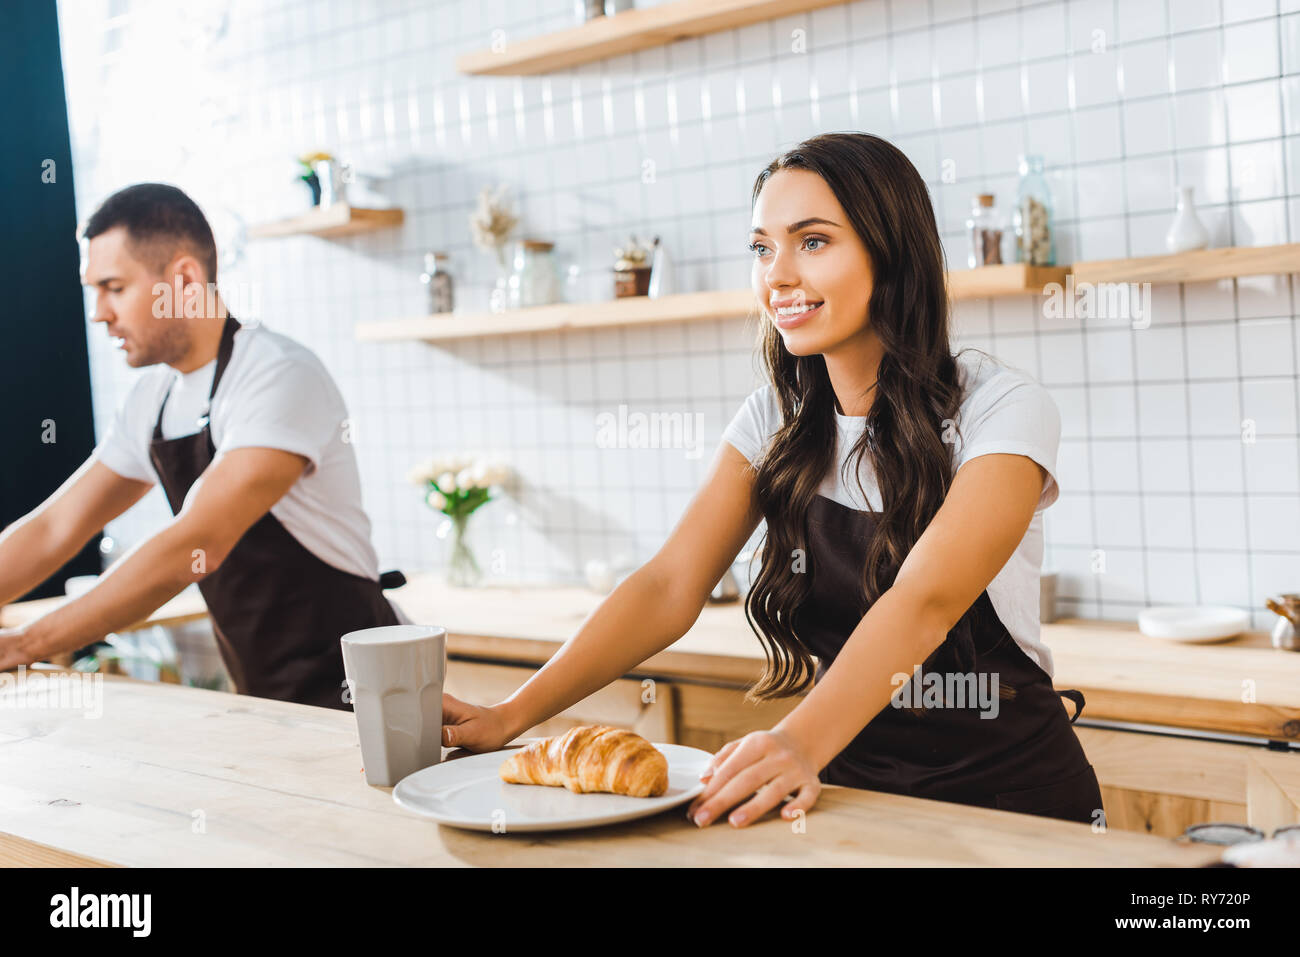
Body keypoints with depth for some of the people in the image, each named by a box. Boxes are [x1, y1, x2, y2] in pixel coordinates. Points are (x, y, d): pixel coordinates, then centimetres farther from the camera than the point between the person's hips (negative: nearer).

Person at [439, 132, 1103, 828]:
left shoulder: (1002, 407, -12)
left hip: (1009, 792, -3)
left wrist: (801, 743, -42)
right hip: (852, 788, 3)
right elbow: (670, 588, -6)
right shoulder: (775, 420, 2)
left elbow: (925, 600, -26)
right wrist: (512, 714, -18)